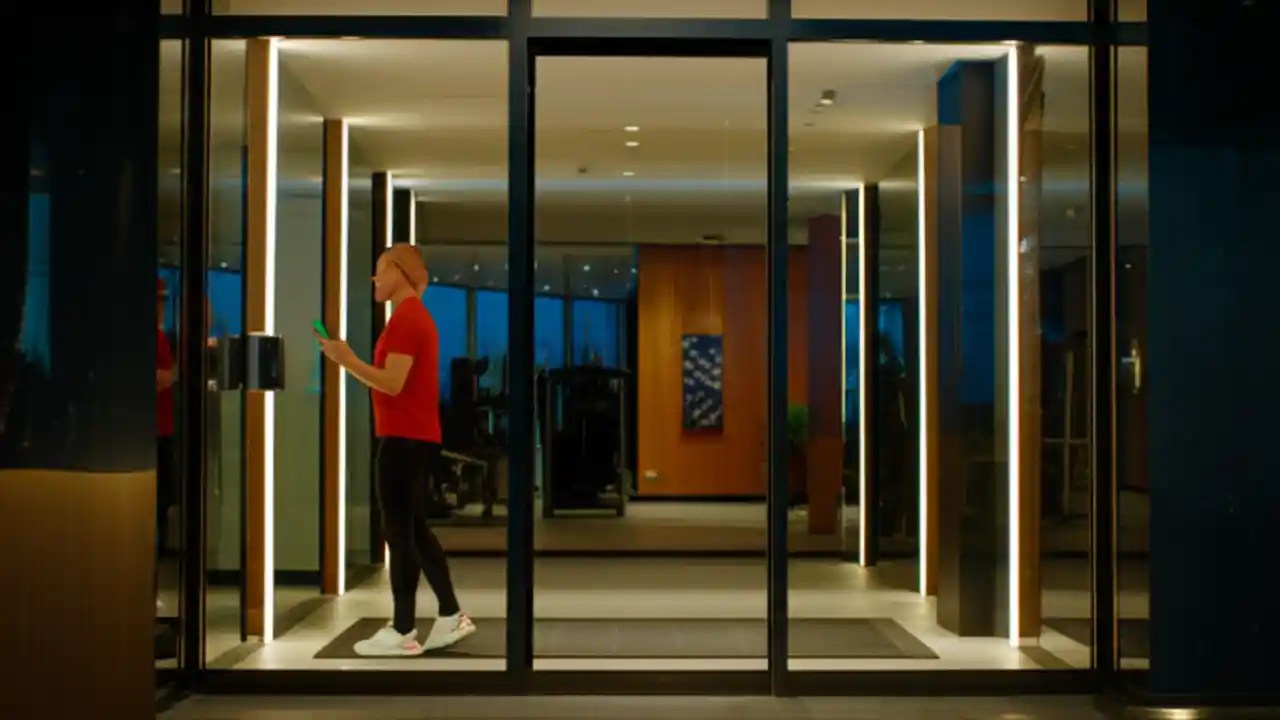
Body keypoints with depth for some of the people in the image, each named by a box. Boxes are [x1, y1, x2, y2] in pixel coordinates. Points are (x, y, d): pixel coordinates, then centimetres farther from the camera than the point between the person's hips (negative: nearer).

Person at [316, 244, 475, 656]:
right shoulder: (417, 316, 20)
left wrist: (346, 361, -18)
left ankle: (403, 632, -1)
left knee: (398, 532, -6)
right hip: (416, 437, 11)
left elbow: (393, 382, -21)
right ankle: (451, 617, 17)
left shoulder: (405, 317, -13)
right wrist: (350, 362, 18)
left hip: (404, 438, -11)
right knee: (414, 529, 14)